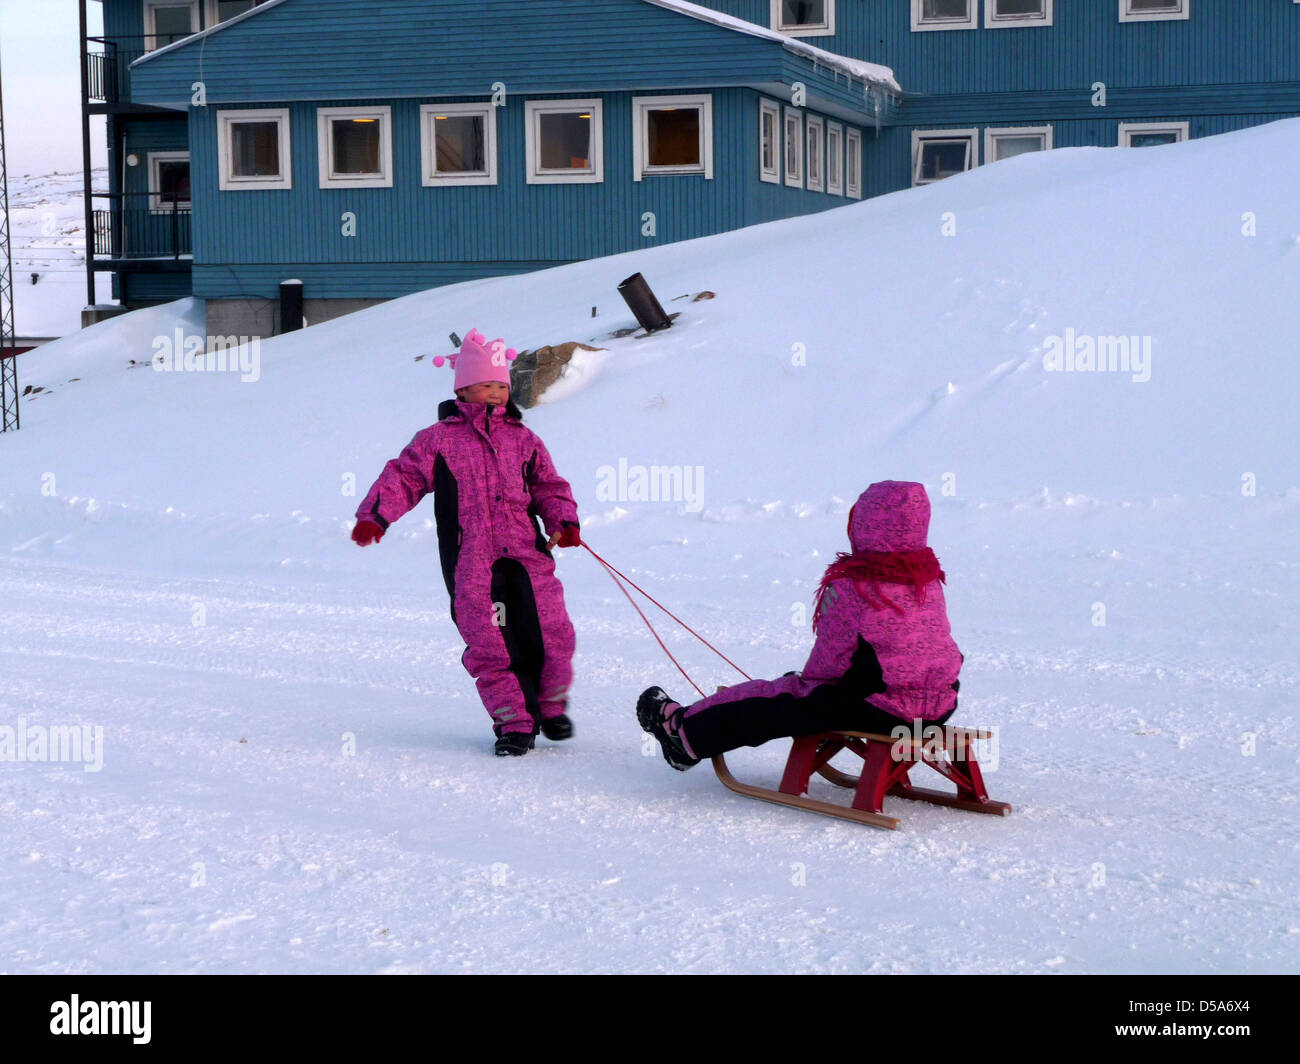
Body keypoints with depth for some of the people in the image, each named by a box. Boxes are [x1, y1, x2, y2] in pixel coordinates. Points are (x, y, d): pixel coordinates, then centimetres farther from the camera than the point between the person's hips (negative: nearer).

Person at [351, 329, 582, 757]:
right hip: (470, 564, -2)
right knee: (489, 644, -6)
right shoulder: (439, 439, 5)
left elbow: (550, 486, 17)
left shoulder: (523, 440, 15)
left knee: (549, 634, -2)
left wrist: (563, 521, -1)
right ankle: (514, 723, 7)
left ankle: (552, 708, 23)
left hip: (528, 556, 3)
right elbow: (403, 477, 3)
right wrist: (374, 515, -11)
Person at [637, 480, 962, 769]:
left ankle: (685, 733, 27)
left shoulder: (849, 586, -16)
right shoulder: (930, 578, 5)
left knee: (773, 703, 11)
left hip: (877, 709, -8)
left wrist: (809, 679, 13)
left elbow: (833, 654, -9)